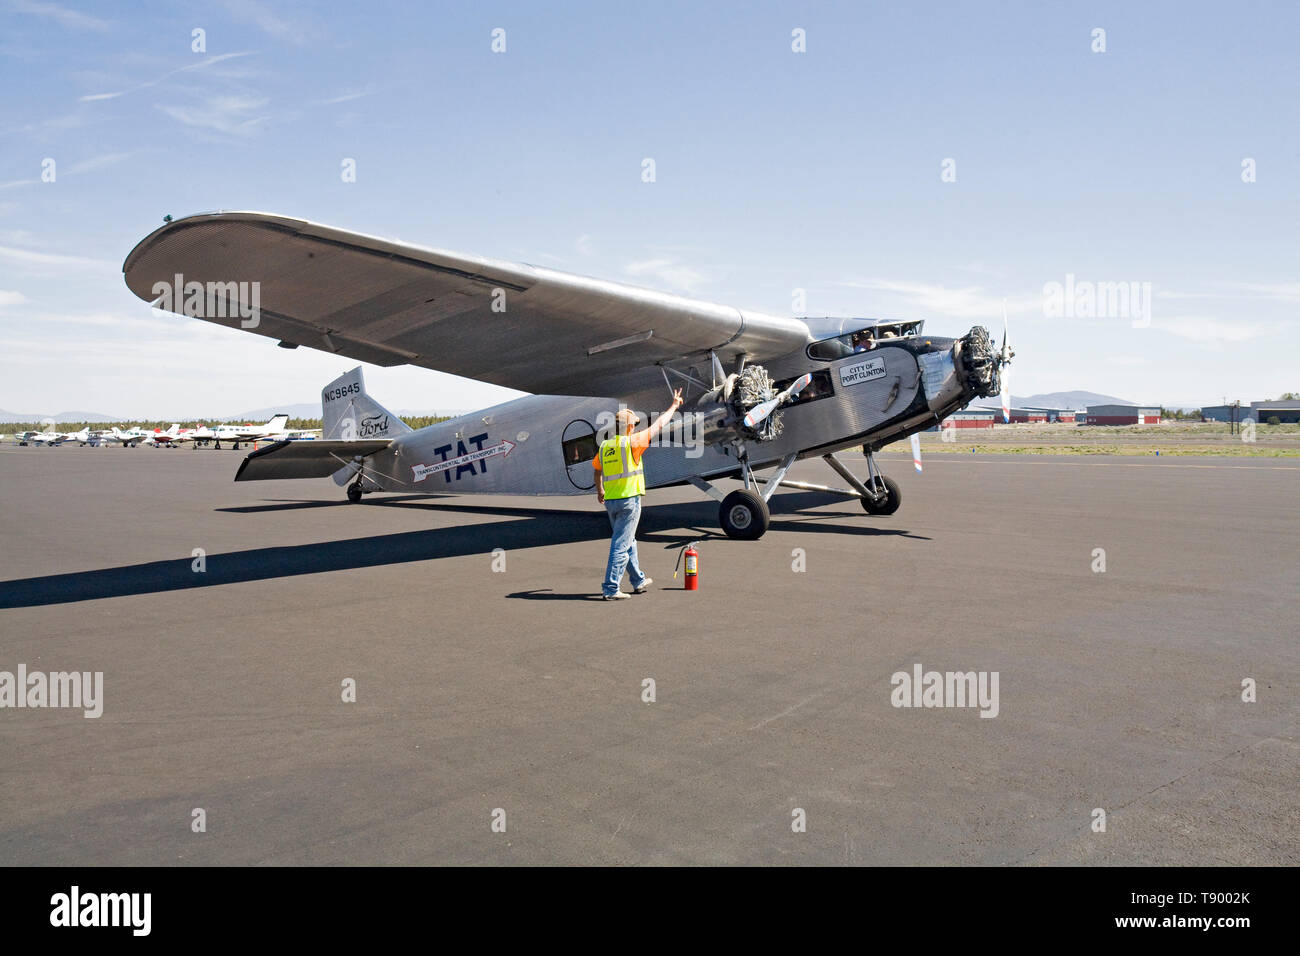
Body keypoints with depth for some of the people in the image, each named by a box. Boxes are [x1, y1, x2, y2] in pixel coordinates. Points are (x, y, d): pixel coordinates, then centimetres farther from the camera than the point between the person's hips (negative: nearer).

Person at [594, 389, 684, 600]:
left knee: (628, 542, 19)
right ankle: (611, 588, -7)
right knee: (621, 544, -6)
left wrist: (600, 491, 40)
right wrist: (674, 406, 11)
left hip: (610, 501, 7)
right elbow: (658, 426, -2)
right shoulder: (632, 442, -11)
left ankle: (638, 581, 32)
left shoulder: (604, 446, 7)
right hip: (629, 499, -7)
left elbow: (597, 469, 23)